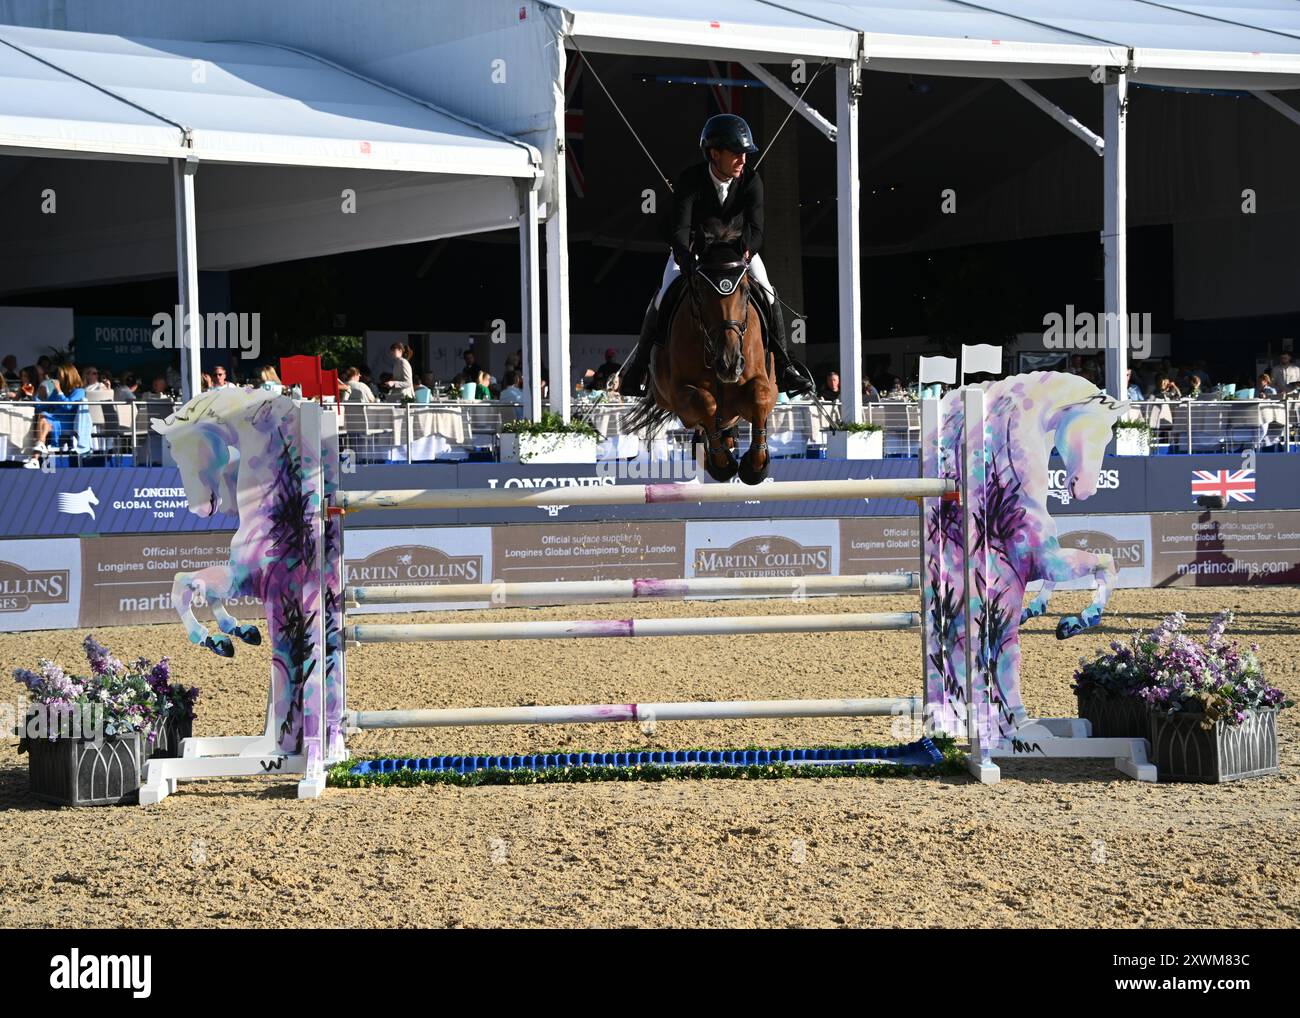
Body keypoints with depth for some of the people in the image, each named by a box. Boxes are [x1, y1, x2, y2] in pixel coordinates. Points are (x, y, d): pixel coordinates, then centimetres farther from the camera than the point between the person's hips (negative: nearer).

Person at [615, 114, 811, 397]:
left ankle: (783, 369, -5)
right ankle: (636, 368, -1)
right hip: (693, 247, -2)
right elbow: (679, 230, -36)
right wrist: (688, 265, -54)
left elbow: (755, 230, -30)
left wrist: (745, 253, -53)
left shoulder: (751, 181, -23)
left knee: (768, 297, -16)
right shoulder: (690, 182, -28)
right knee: (664, 299, -16)